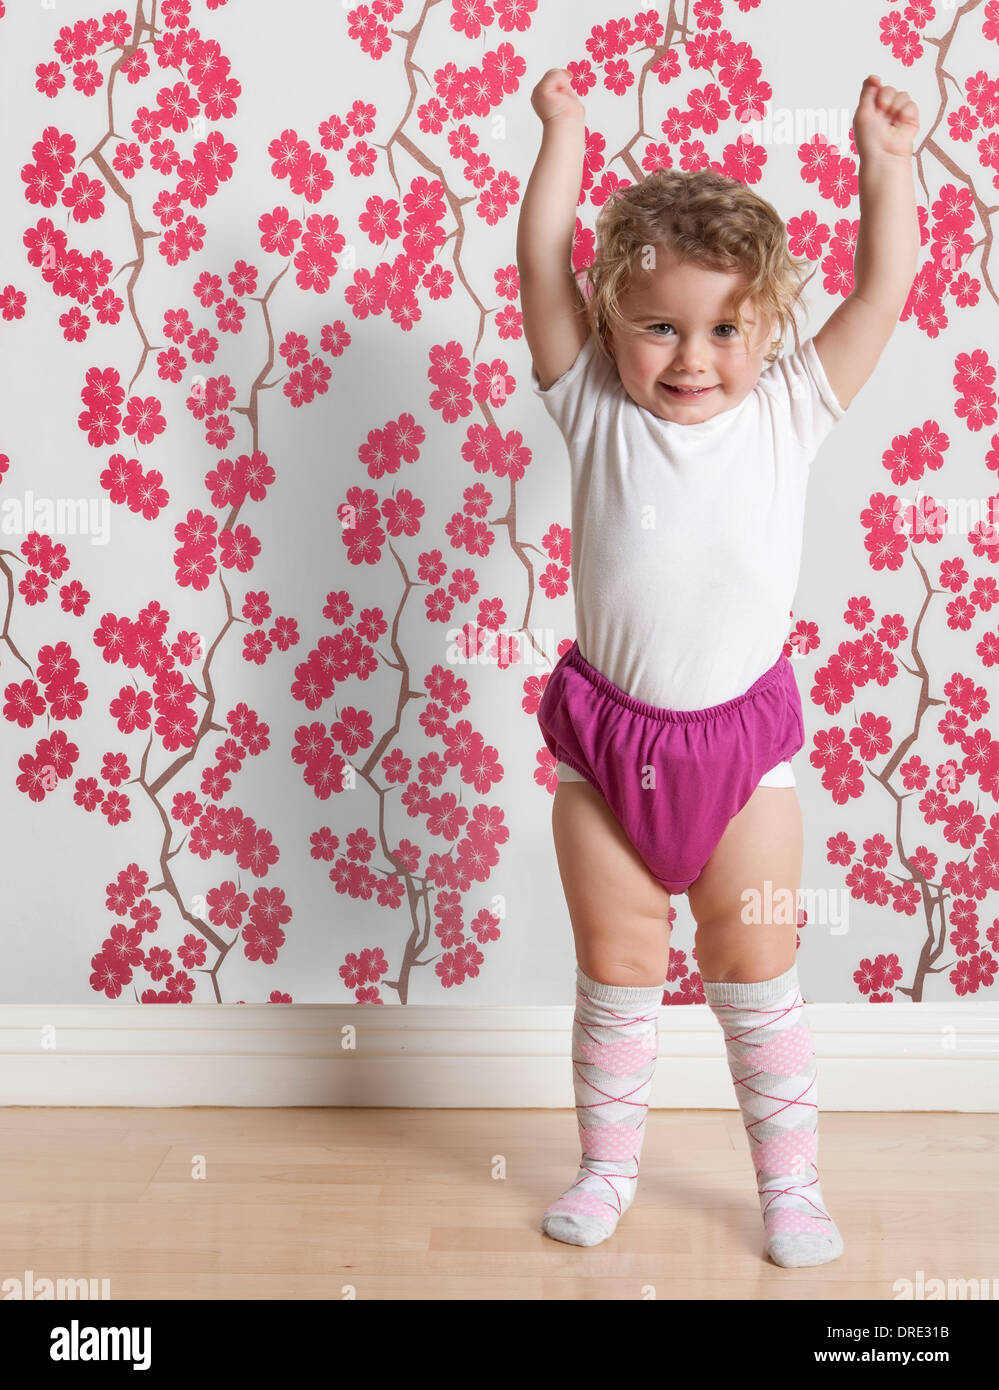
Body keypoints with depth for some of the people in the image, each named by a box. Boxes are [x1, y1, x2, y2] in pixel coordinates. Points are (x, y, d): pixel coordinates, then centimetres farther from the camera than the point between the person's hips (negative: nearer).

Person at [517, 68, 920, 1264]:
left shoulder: (790, 410, -3)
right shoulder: (595, 413, -4)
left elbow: (883, 289, -6)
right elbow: (541, 267, -6)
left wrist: (884, 160, -12)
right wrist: (564, 133, -3)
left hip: (743, 740, 0)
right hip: (607, 742, 0)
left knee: (756, 975, 11)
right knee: (615, 972, 13)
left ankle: (790, 1181, 26)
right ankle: (608, 1165, 31)